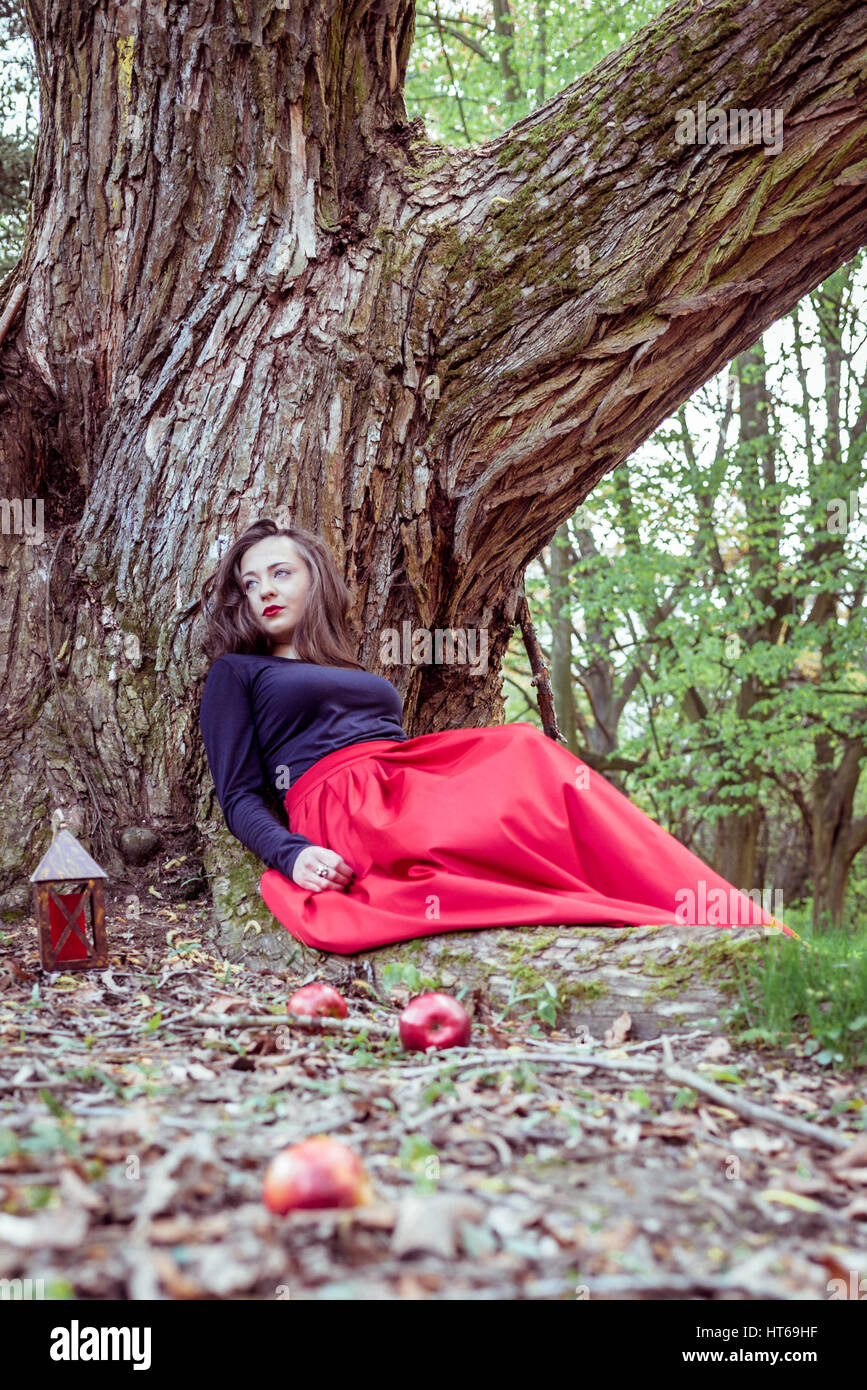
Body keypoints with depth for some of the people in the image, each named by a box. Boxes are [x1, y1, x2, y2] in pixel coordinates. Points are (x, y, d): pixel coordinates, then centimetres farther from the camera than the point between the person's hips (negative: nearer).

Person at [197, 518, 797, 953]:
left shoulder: (360, 676, 34)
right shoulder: (236, 673, 19)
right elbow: (241, 797, 9)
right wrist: (291, 854, -14)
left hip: (417, 779, 5)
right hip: (347, 807, -5)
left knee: (531, 751, -27)